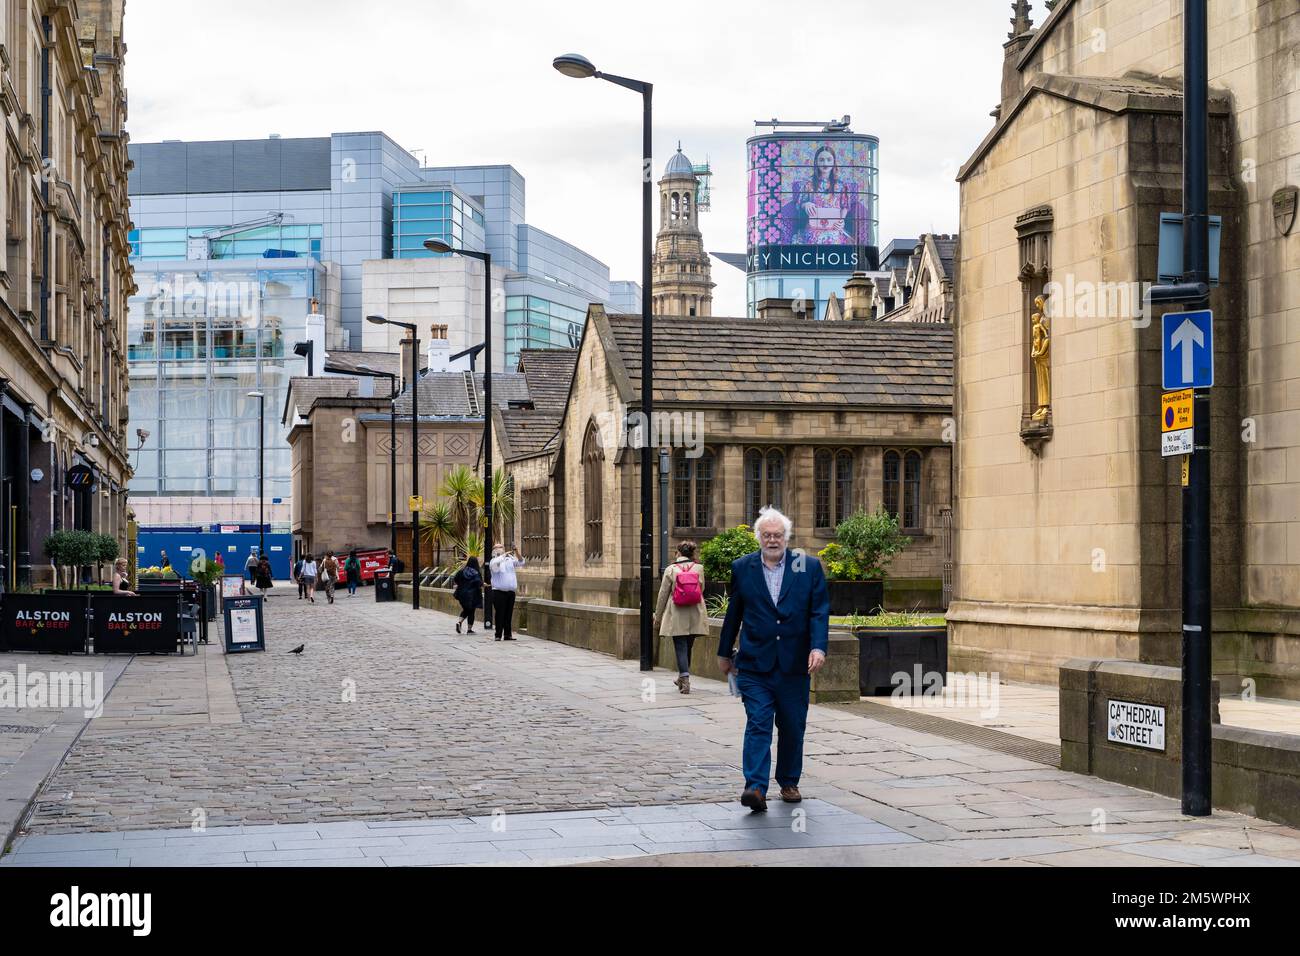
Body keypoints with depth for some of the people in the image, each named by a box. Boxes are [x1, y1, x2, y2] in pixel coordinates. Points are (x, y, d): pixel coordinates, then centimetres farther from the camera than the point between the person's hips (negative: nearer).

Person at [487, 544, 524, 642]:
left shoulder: (510, 560, 14)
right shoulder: (493, 562, 0)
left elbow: (521, 562, 8)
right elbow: (495, 563, -22)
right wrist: (505, 554, -20)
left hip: (511, 592, 5)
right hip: (499, 591, -5)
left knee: (508, 614, 7)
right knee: (500, 613, -6)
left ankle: (508, 634, 11)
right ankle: (498, 635, -4)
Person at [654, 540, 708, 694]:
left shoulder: (670, 570, -4)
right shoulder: (699, 568, 0)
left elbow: (663, 595, -1)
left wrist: (657, 618, 6)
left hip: (677, 617, -3)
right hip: (695, 617, 3)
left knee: (680, 648, -1)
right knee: (688, 647, 16)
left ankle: (685, 681, -12)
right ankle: (682, 679, 31)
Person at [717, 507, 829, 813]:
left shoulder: (809, 567, 2)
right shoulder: (742, 568, 5)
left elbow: (820, 612, -2)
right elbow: (734, 613, 13)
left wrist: (819, 647, -16)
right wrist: (724, 653, 18)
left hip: (794, 664, 1)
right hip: (755, 664, -1)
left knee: (792, 727, 10)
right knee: (757, 724, -11)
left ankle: (789, 782, 26)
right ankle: (756, 788, -18)